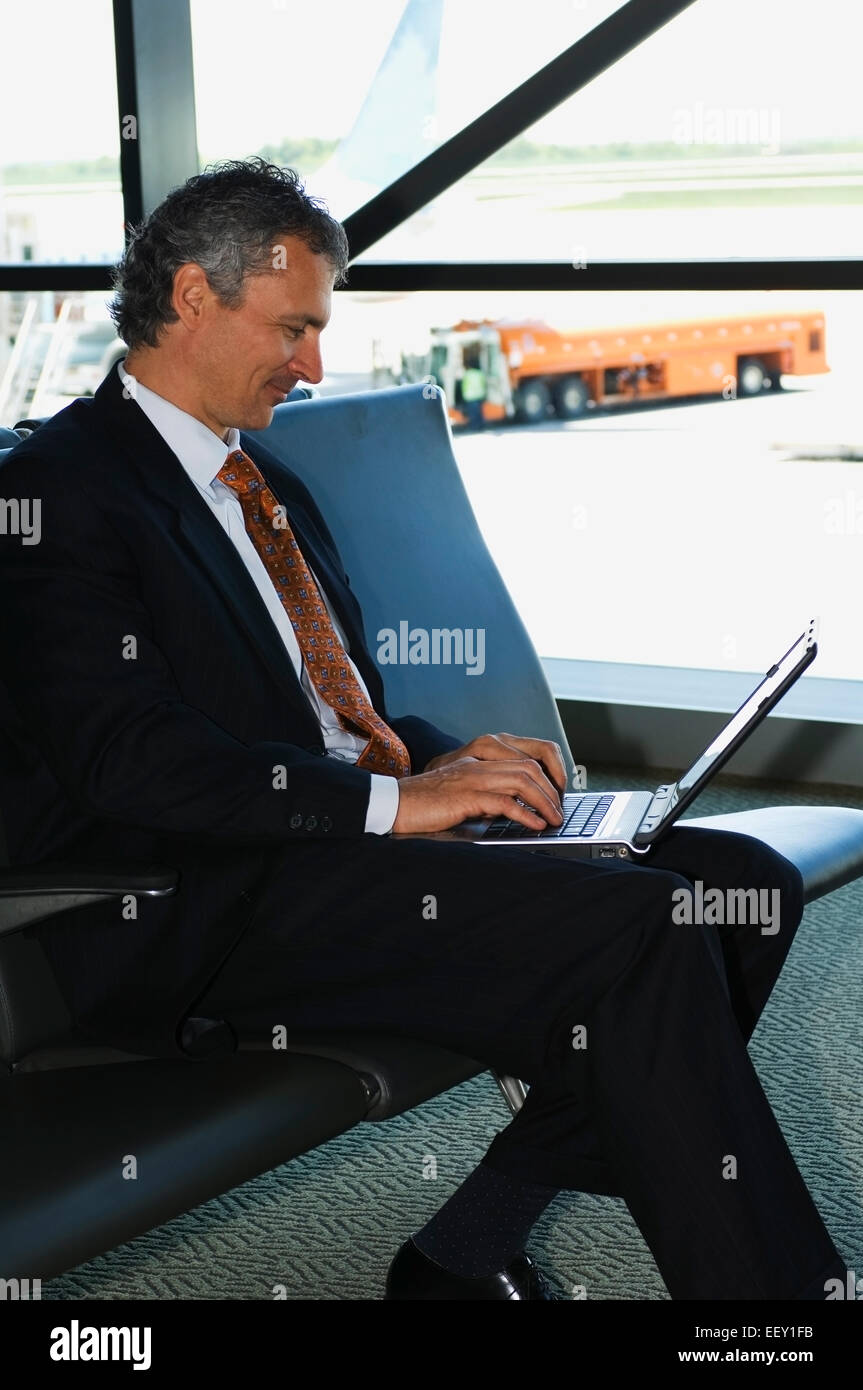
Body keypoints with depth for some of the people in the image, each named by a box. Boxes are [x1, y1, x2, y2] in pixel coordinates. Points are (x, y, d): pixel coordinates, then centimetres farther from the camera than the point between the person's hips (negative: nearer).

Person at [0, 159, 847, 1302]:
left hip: (364, 825, 9)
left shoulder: (274, 488, 23)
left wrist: (450, 761, 2)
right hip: (212, 907, -9)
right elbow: (120, 752, -17)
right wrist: (391, 801, -21)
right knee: (636, 933, -26)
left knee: (747, 884, -7)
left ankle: (469, 1260, -7)